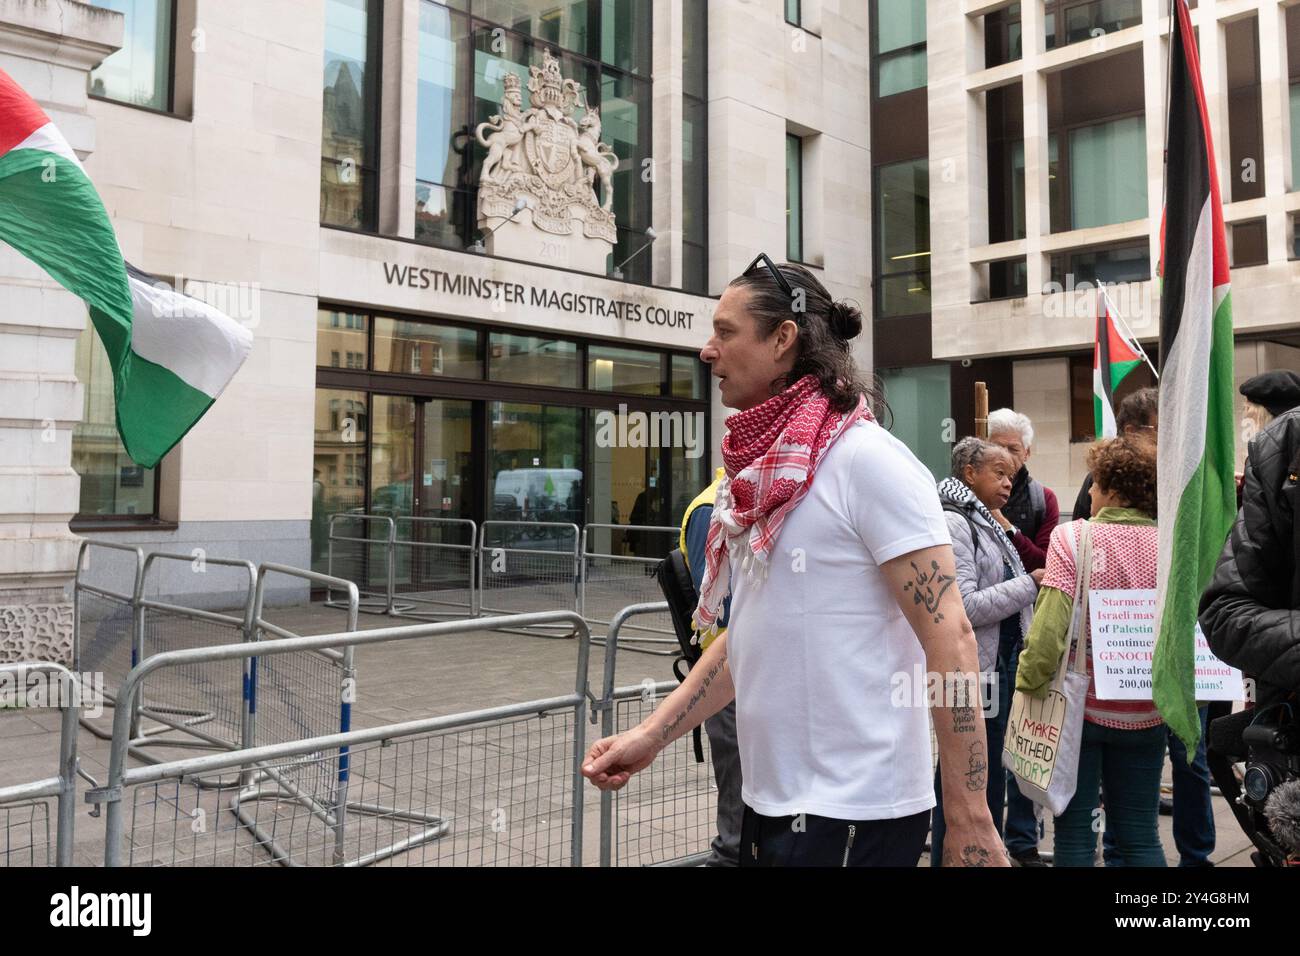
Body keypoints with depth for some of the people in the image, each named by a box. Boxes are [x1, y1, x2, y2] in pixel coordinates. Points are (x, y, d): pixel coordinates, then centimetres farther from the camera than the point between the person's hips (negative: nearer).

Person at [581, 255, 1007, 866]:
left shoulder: (868, 460, -15)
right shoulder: (759, 474, 7)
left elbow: (949, 638, -17)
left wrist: (968, 821, -18)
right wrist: (650, 735, 9)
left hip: (853, 813, -7)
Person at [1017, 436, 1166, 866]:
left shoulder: (1073, 537, -12)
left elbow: (1050, 623, -19)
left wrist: (1030, 681, -9)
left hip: (1080, 700, -3)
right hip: (1144, 711, 3)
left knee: (1075, 829, 8)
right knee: (1139, 834, 13)